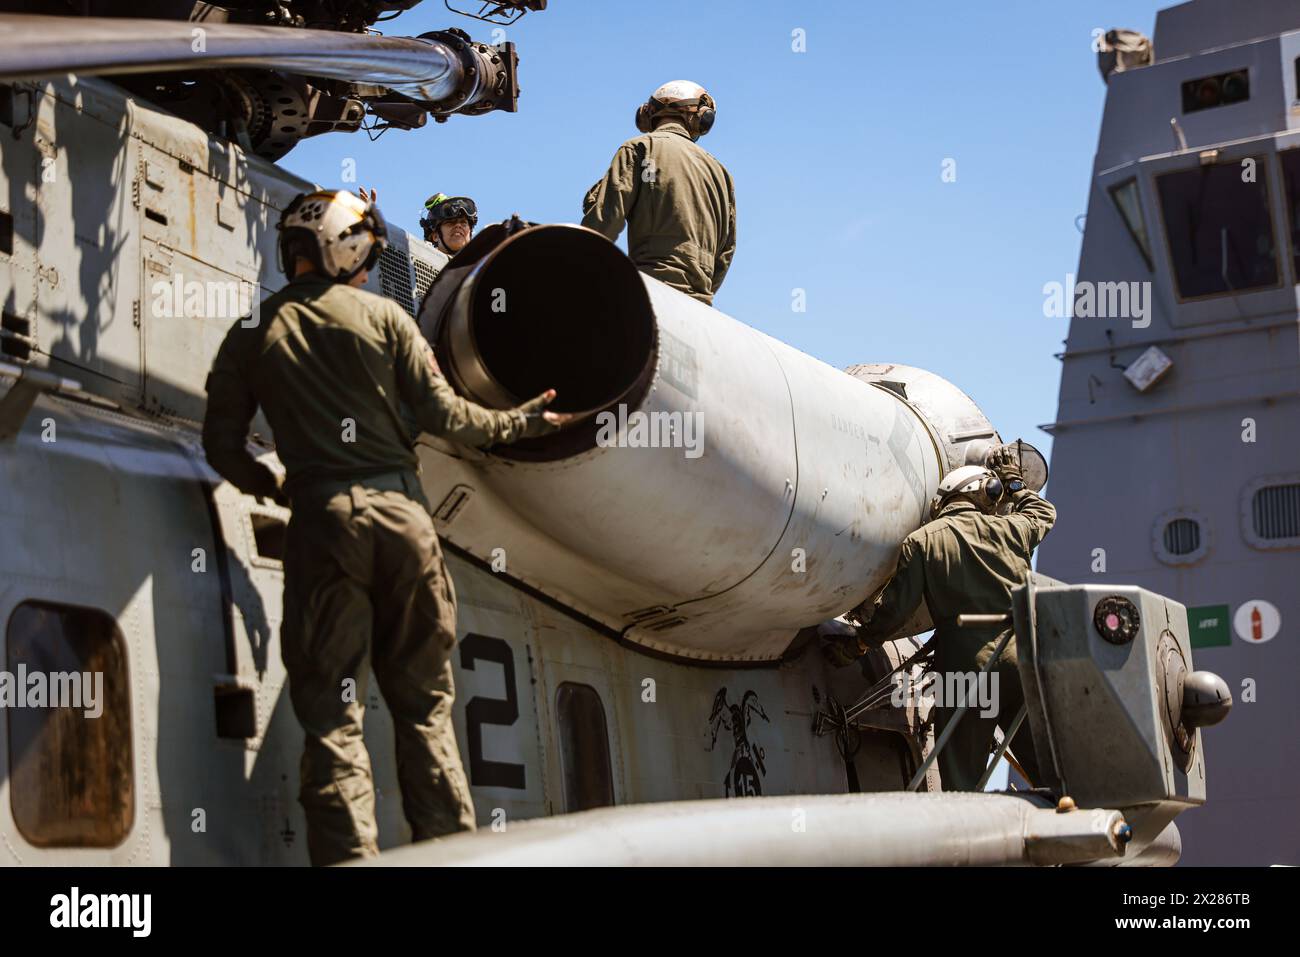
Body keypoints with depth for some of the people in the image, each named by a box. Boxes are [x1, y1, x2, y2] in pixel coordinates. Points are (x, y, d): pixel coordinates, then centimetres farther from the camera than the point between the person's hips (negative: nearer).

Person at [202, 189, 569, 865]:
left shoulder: (252, 334, 9)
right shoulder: (382, 315, 6)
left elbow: (222, 443, 7)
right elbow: (442, 414, 3)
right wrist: (521, 422, 19)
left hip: (322, 521, 0)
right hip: (401, 510, 1)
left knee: (333, 713, 0)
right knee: (425, 704, 10)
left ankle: (350, 858, -10)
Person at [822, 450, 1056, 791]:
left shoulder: (921, 541, 4)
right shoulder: (1008, 529, 11)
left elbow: (896, 607, 0)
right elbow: (1043, 512, 34)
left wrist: (858, 643, 14)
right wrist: (1014, 483, 51)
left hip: (963, 664, -2)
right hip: (1021, 660, 2)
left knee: (962, 782, 2)